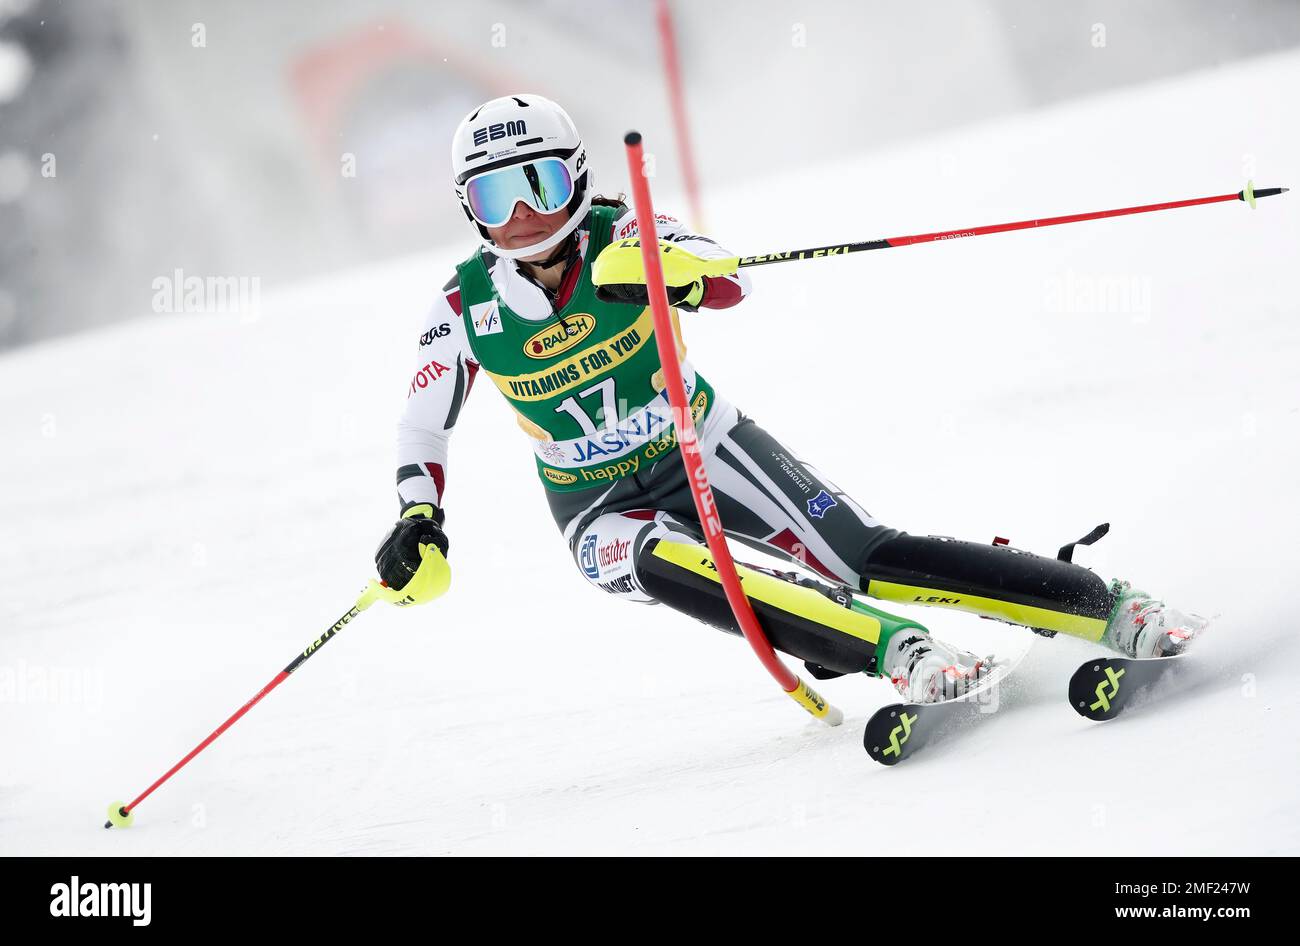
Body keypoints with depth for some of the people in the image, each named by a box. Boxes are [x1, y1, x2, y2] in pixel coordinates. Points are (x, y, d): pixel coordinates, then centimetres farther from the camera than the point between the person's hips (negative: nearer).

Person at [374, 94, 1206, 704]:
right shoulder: (465, 309, -10)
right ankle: (895, 651, -40)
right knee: (663, 564, -34)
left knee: (868, 559, -17)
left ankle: (1112, 608, -11)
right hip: (604, 505, 1)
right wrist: (419, 521, -14)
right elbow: (424, 428, 2)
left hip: (704, 448, -1)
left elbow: (730, 282, -34)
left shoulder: (620, 239, -16)